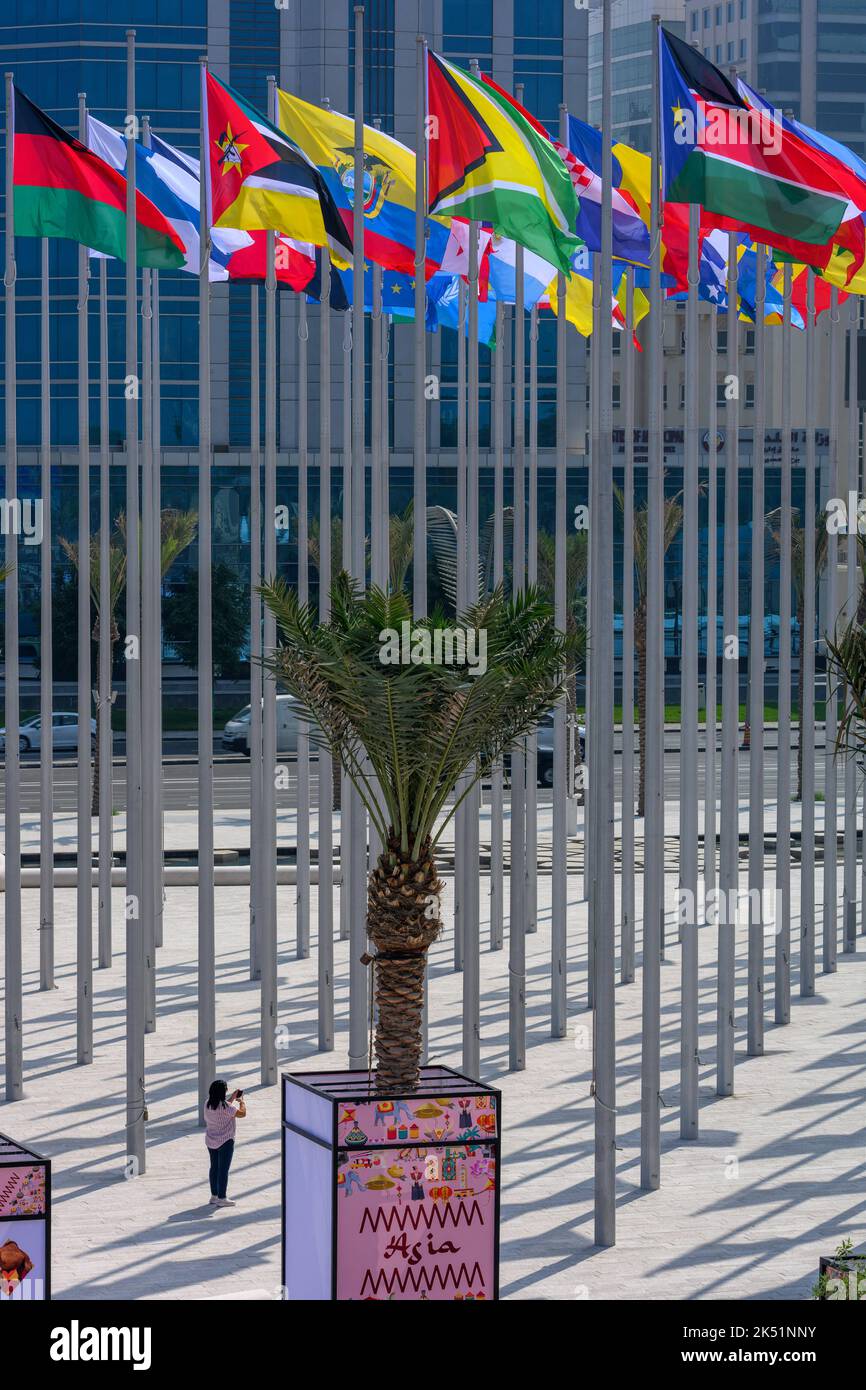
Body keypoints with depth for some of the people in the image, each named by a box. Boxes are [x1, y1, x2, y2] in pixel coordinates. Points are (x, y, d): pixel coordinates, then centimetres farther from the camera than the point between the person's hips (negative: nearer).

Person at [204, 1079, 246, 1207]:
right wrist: (241, 1101, -1)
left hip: (211, 1141, 7)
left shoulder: (208, 1104, -1)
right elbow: (242, 1113, -18)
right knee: (223, 1169, 0)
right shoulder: (225, 1106, -24)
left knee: (214, 1168, 17)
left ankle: (214, 1196, 24)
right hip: (225, 1142, -7)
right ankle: (221, 1198, 3)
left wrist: (232, 1098, 18)